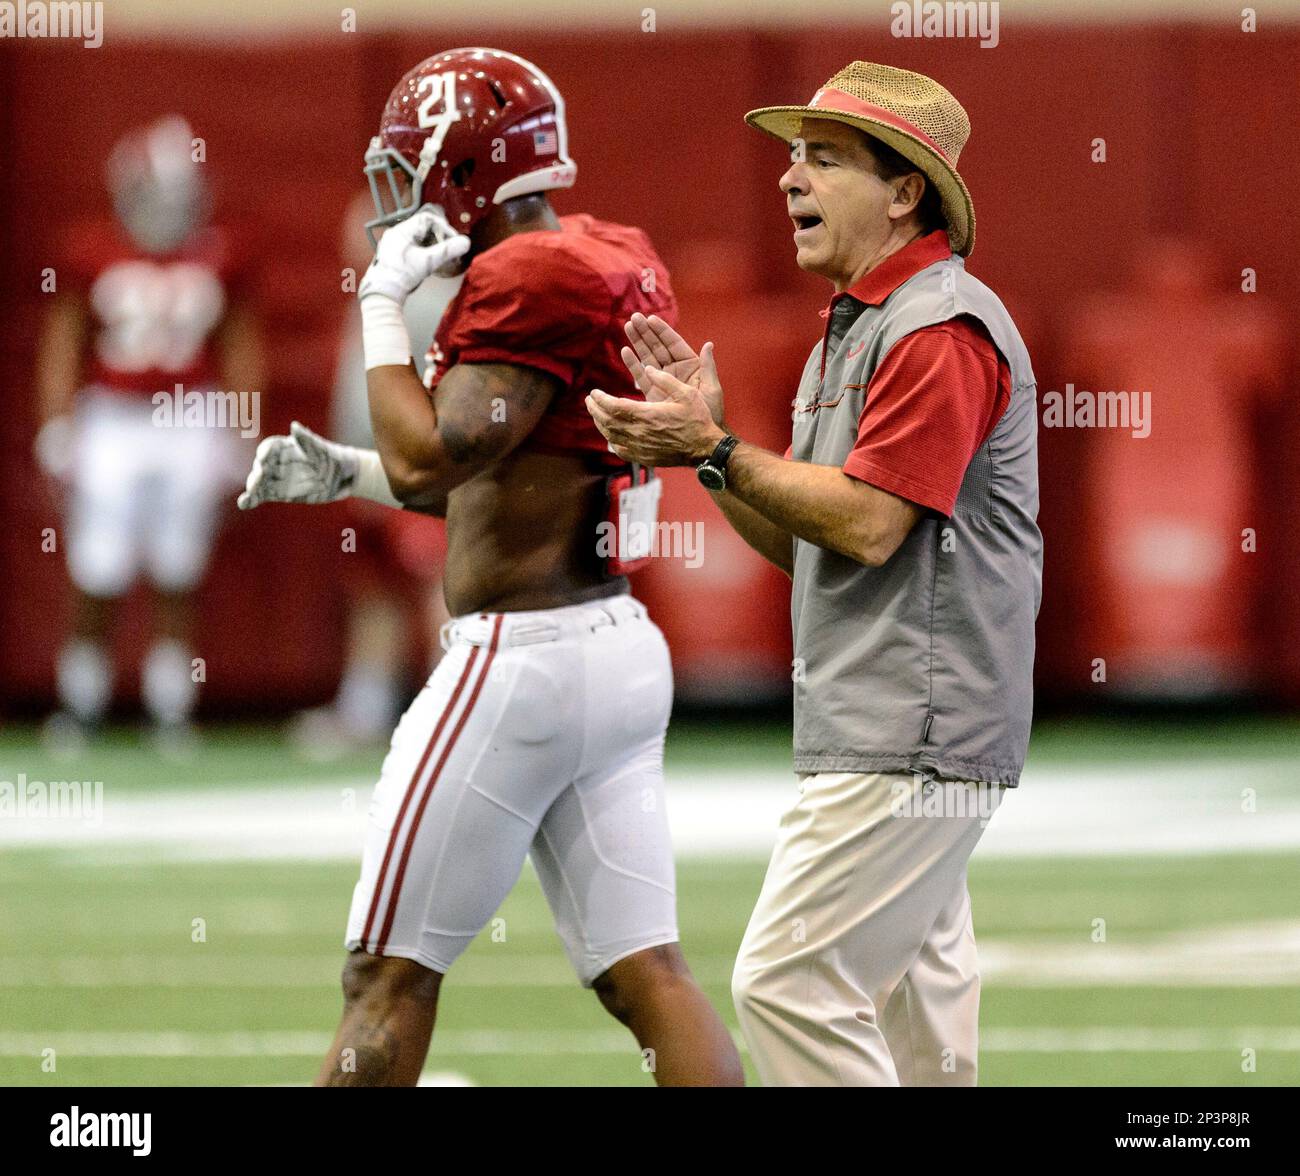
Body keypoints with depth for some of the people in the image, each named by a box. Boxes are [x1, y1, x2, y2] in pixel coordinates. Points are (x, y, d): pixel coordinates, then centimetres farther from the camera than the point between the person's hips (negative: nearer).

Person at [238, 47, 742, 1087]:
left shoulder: (526, 278, -14)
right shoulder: (621, 264, 15)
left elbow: (430, 460, -19)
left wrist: (383, 309, -8)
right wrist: (347, 472, 18)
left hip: (521, 658, -9)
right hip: (623, 646, 9)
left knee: (389, 973, 0)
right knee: (645, 974, 4)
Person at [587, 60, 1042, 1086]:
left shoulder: (941, 326, -14)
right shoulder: (853, 325, 20)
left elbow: (867, 524, -21)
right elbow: (797, 537, 19)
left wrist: (714, 452, -14)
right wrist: (701, 429, 5)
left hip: (914, 735, -11)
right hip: (870, 732, 11)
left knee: (790, 982, -15)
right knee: (911, 996, 12)